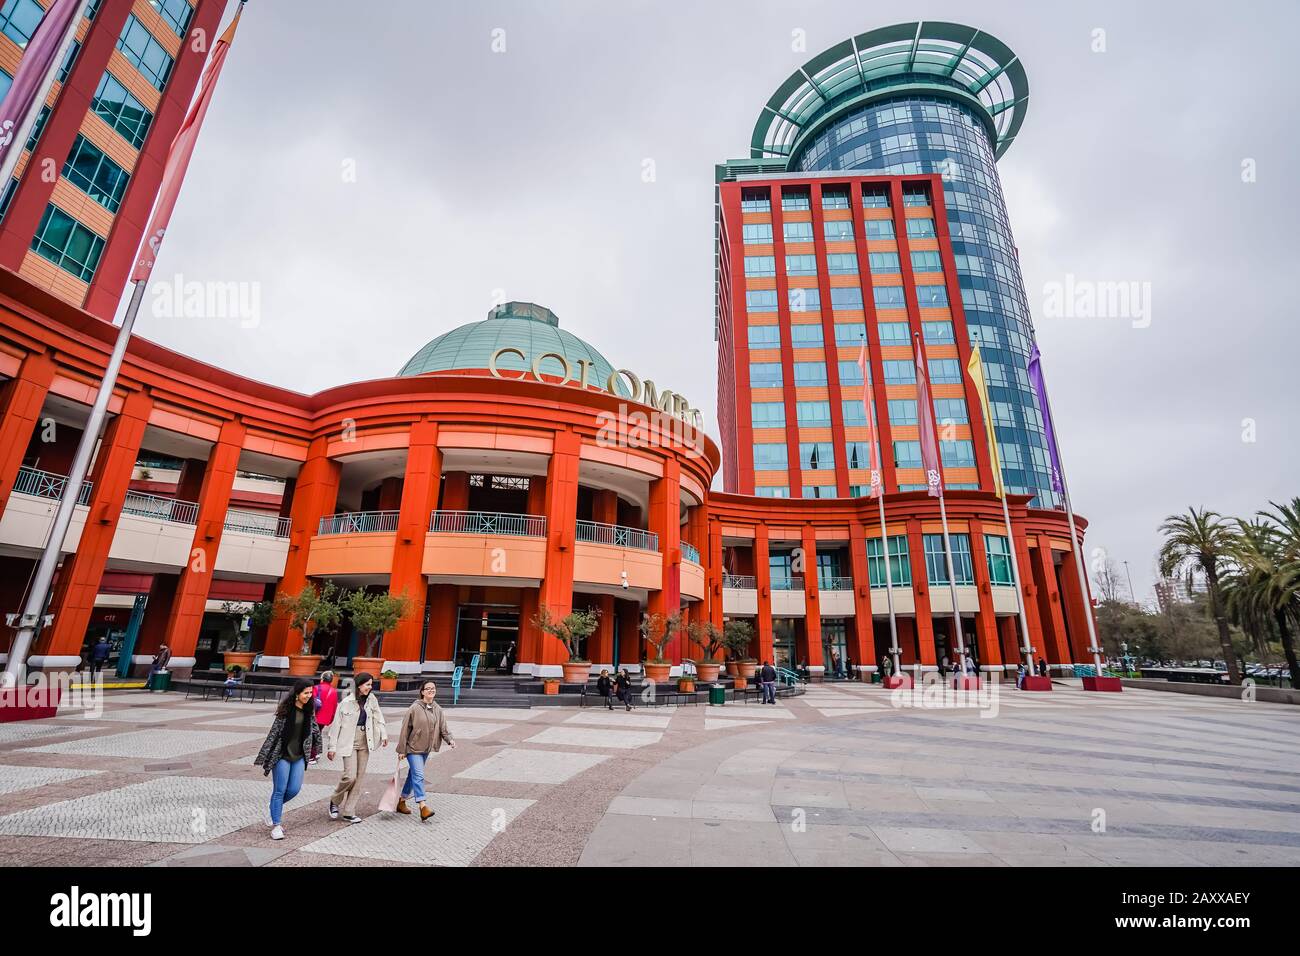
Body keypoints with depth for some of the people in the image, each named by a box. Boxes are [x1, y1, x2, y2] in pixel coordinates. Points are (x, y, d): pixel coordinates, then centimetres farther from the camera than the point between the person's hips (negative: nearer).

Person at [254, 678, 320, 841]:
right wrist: (262, 757, -10)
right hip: (282, 755, -5)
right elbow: (273, 733, -11)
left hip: (299, 757, 5)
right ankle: (276, 825, 13)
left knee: (294, 789, 5)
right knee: (280, 790, 1)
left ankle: (274, 809, 33)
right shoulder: (286, 710, -14)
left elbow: (314, 727, 15)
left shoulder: (309, 710, 3)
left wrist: (317, 746, 21)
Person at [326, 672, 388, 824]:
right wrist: (332, 747, -5)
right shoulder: (346, 702, -12)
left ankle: (349, 812, 17)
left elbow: (378, 716, 11)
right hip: (349, 743, -5)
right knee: (350, 776, -10)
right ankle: (334, 801, 19)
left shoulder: (371, 699, 3)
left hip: (365, 743, 5)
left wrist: (384, 734, 3)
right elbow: (336, 724, -7)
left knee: (359, 778, 6)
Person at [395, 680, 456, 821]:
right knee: (418, 776, -13)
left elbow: (443, 728, -1)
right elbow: (405, 729, -9)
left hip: (426, 749, 6)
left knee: (413, 775, 17)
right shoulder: (414, 708, -13)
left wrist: (450, 740, -19)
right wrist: (401, 750, -8)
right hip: (413, 747, -6)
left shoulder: (438, 710, 2)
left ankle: (401, 801, 33)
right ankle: (423, 807, -16)